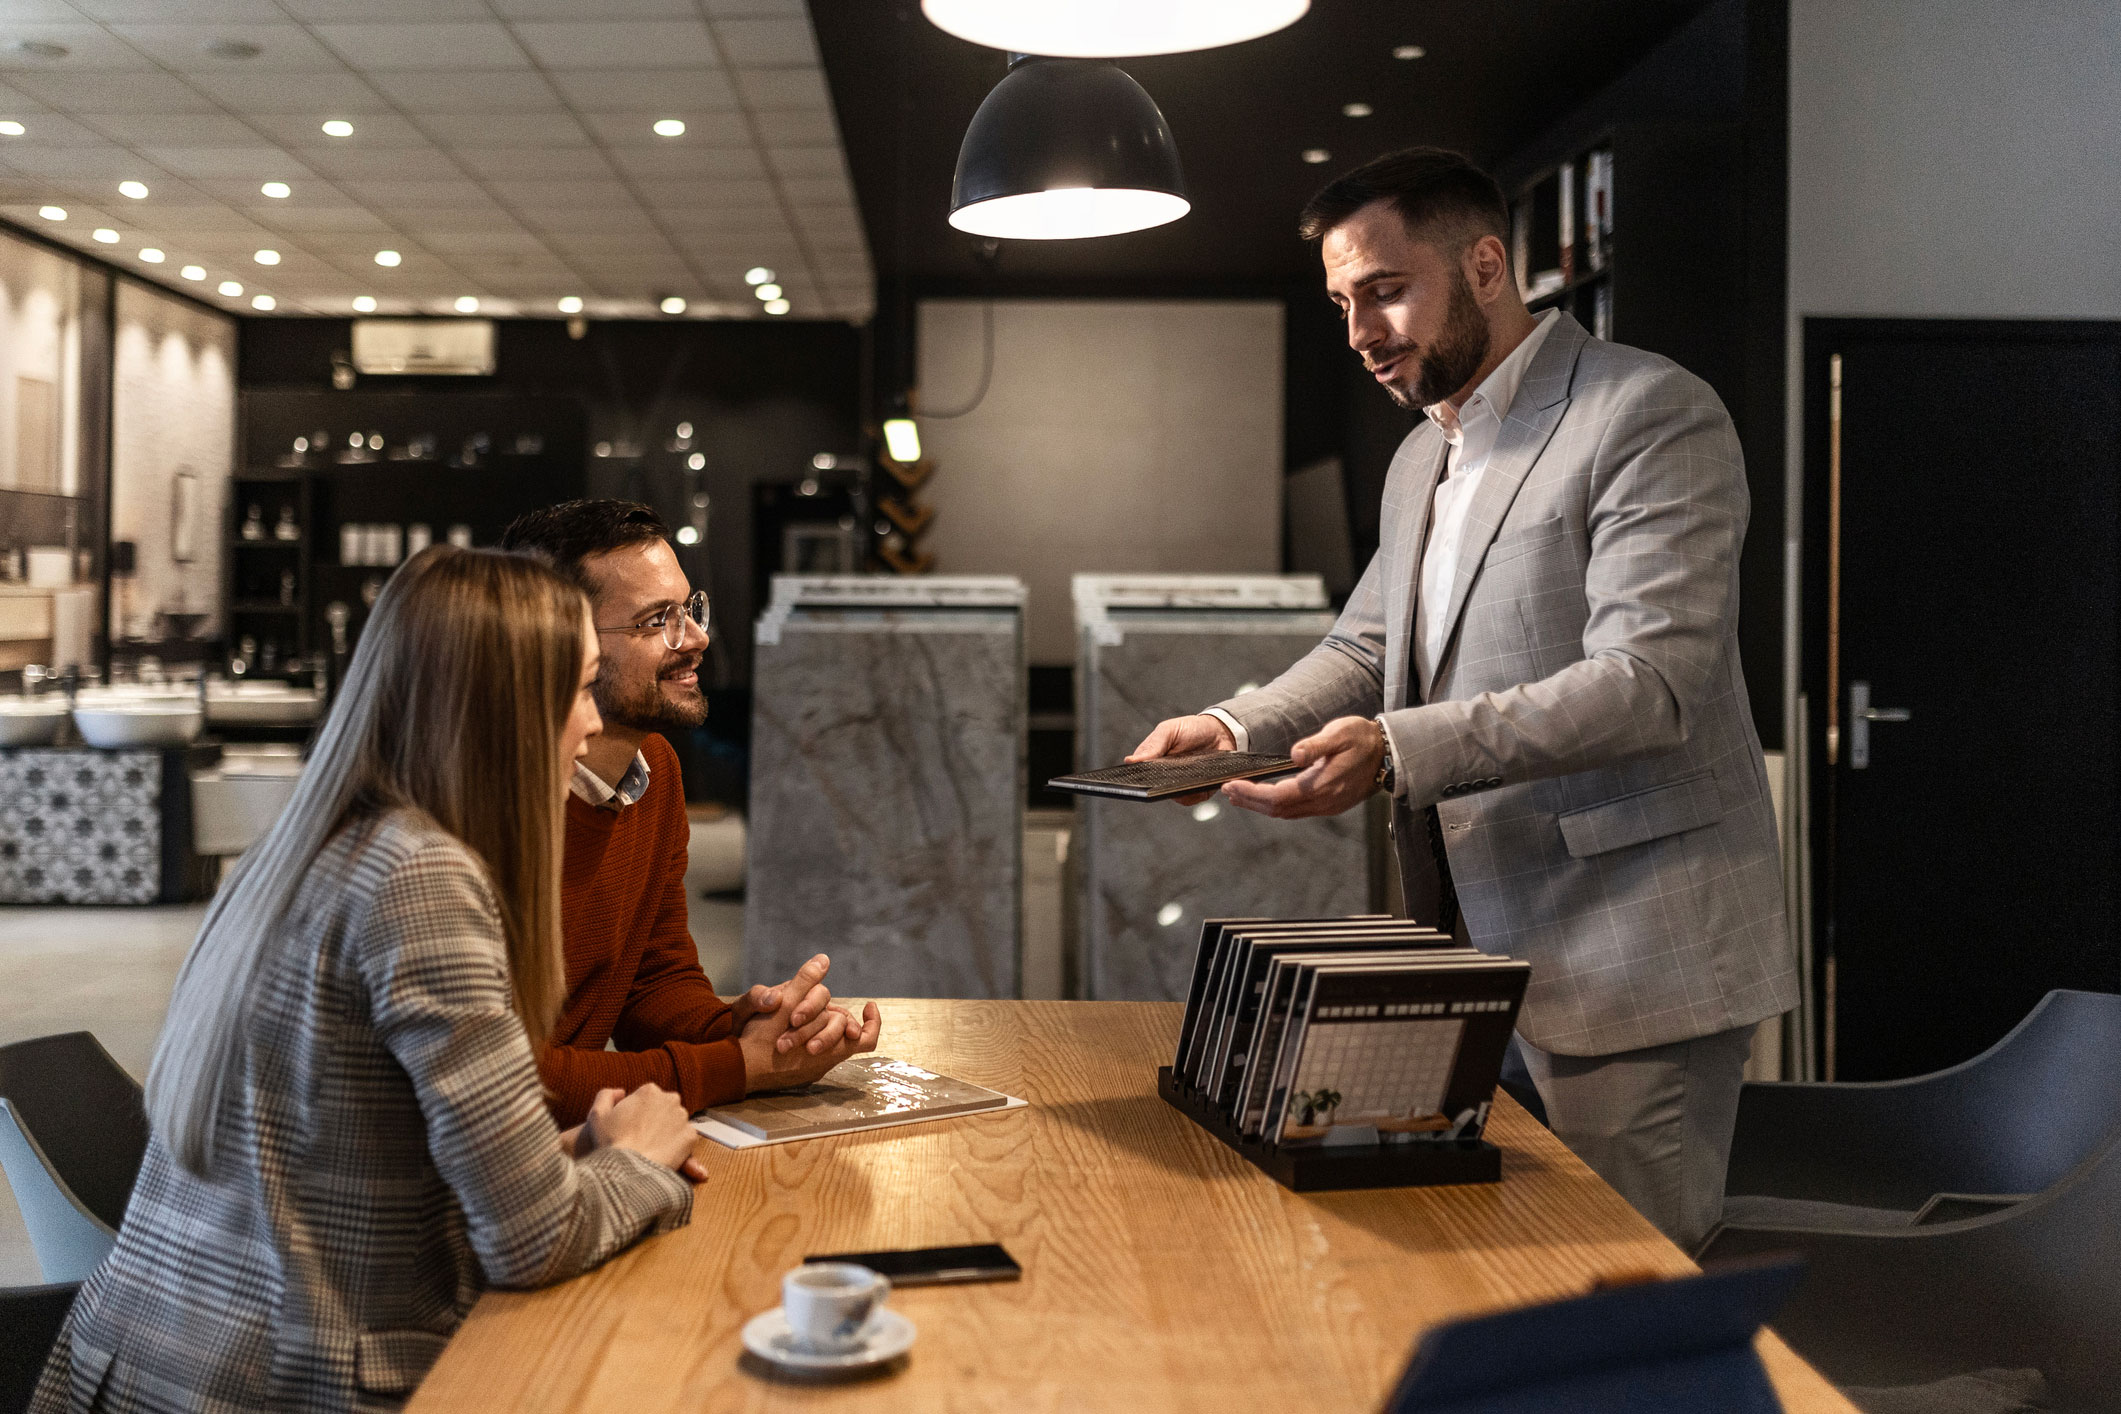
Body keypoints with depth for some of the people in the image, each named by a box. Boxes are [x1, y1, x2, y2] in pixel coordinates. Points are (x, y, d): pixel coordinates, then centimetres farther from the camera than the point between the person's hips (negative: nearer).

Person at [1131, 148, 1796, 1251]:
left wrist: (1396, 749, -28)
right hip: (1489, 946, 8)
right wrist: (1237, 728, 3)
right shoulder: (1420, 459, 18)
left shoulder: (1653, 416, -11)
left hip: (1630, 960, -7)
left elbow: (1648, 682, -21)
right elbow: (1366, 649, 23)